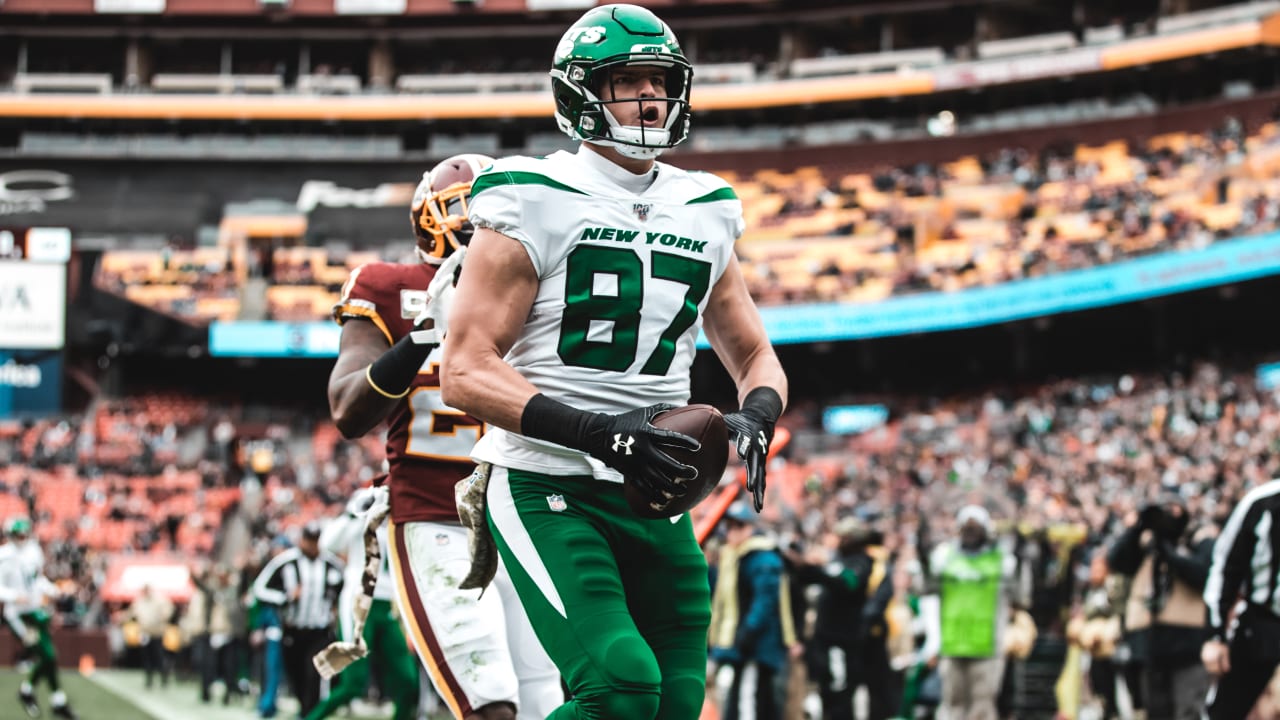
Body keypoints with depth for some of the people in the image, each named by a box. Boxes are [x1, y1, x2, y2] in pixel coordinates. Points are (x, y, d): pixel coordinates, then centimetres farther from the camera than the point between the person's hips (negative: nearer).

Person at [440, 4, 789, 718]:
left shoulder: (705, 216, 12)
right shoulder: (535, 205, -6)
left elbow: (756, 357, 22)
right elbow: (467, 373, -12)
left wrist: (754, 419, -4)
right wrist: (596, 432, -24)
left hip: (654, 502, 6)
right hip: (546, 489, -6)